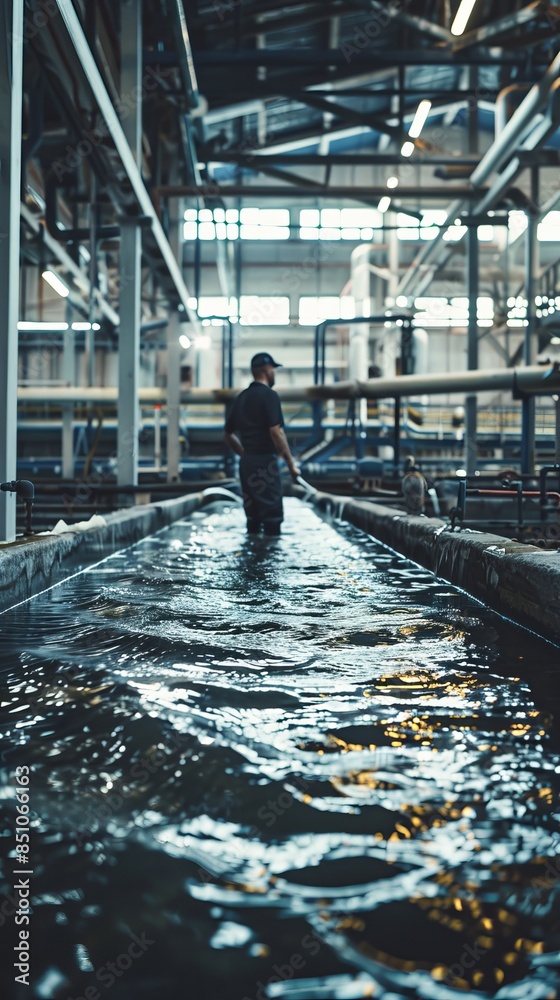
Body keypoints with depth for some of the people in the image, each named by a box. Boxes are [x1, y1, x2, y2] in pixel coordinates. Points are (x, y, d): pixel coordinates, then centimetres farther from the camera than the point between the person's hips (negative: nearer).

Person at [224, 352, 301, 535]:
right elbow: (276, 432, -19)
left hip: (246, 464, 8)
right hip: (265, 463, -8)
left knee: (253, 518, 11)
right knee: (272, 517, -5)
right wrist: (291, 463, -14)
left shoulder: (242, 397, 13)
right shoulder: (268, 395, -10)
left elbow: (228, 435, 18)